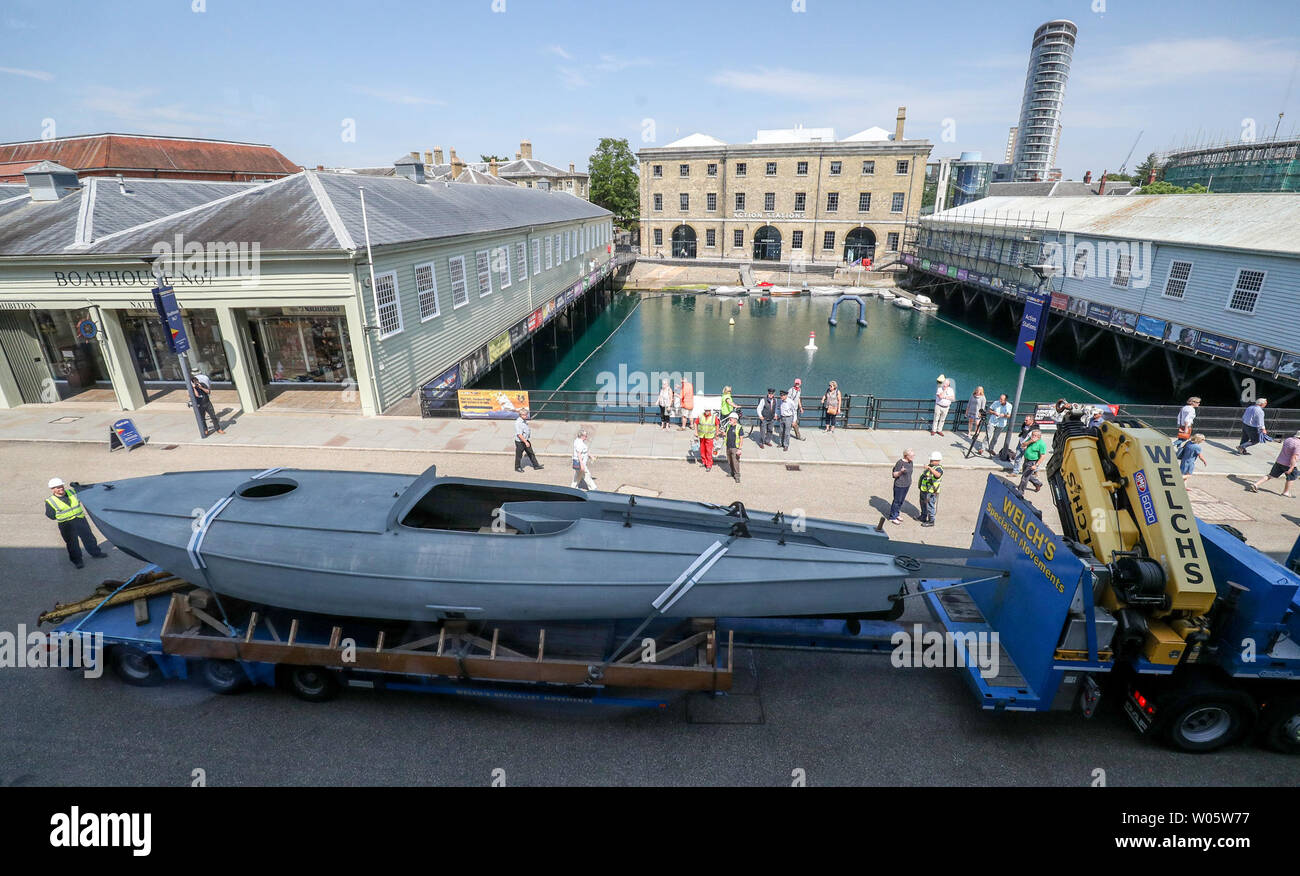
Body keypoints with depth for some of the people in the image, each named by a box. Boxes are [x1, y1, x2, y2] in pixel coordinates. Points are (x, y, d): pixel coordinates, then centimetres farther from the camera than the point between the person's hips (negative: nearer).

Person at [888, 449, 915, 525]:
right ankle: (892, 518, 13)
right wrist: (901, 472, -35)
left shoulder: (910, 462, 3)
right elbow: (895, 475, -16)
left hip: (906, 485, 7)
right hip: (899, 485, -7)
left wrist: (910, 482, 20)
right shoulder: (900, 463, -20)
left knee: (901, 501, 16)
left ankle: (896, 515, 31)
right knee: (897, 501, 2)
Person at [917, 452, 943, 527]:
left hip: (931, 492, -10)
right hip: (924, 489, 10)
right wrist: (920, 484, 28)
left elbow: (938, 475, -43)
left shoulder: (938, 468, -19)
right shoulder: (930, 466, 10)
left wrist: (930, 468, -51)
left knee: (930, 506, -1)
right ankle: (923, 517, 40)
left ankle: (931, 521, 10)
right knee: (923, 504, 23)